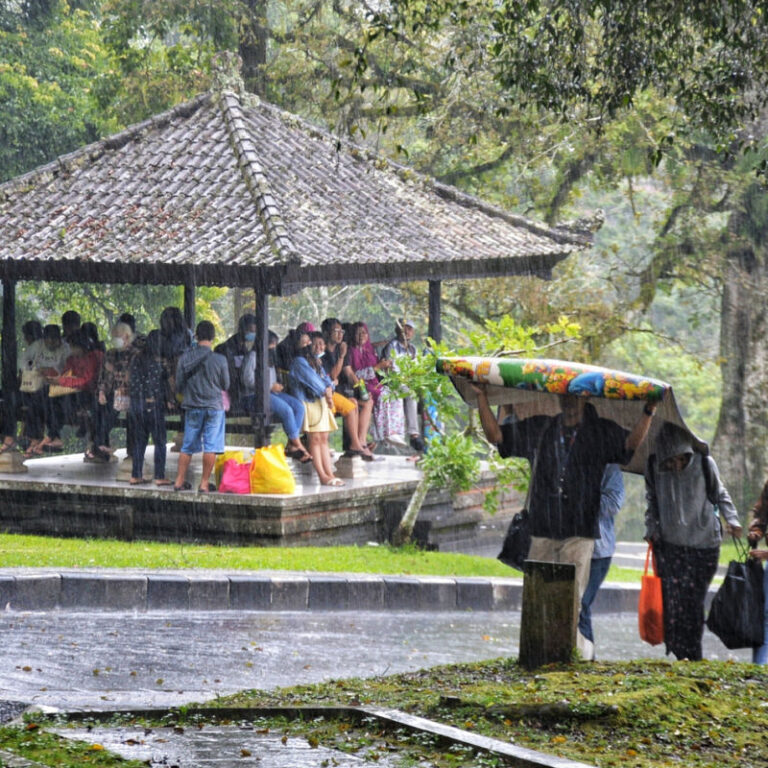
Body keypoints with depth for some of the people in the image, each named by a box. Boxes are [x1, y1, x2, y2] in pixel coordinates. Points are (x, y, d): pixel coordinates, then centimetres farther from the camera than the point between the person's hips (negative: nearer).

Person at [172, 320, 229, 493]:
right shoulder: (219, 359, -11)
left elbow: (179, 386, 2)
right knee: (211, 446, 2)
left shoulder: (185, 358, -5)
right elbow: (226, 385, 2)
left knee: (187, 446, 12)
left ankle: (180, 481, 15)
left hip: (192, 406, 3)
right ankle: (204, 483, 1)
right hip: (214, 406, -3)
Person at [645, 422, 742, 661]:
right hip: (669, 545, 1)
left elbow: (720, 494, 8)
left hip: (703, 543, -1)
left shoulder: (704, 464, -7)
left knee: (694, 601, -3)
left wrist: (731, 519, -5)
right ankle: (682, 655, -4)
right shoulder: (654, 467, -3)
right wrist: (651, 529, 5)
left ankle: (692, 655, 7)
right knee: (672, 599, -9)